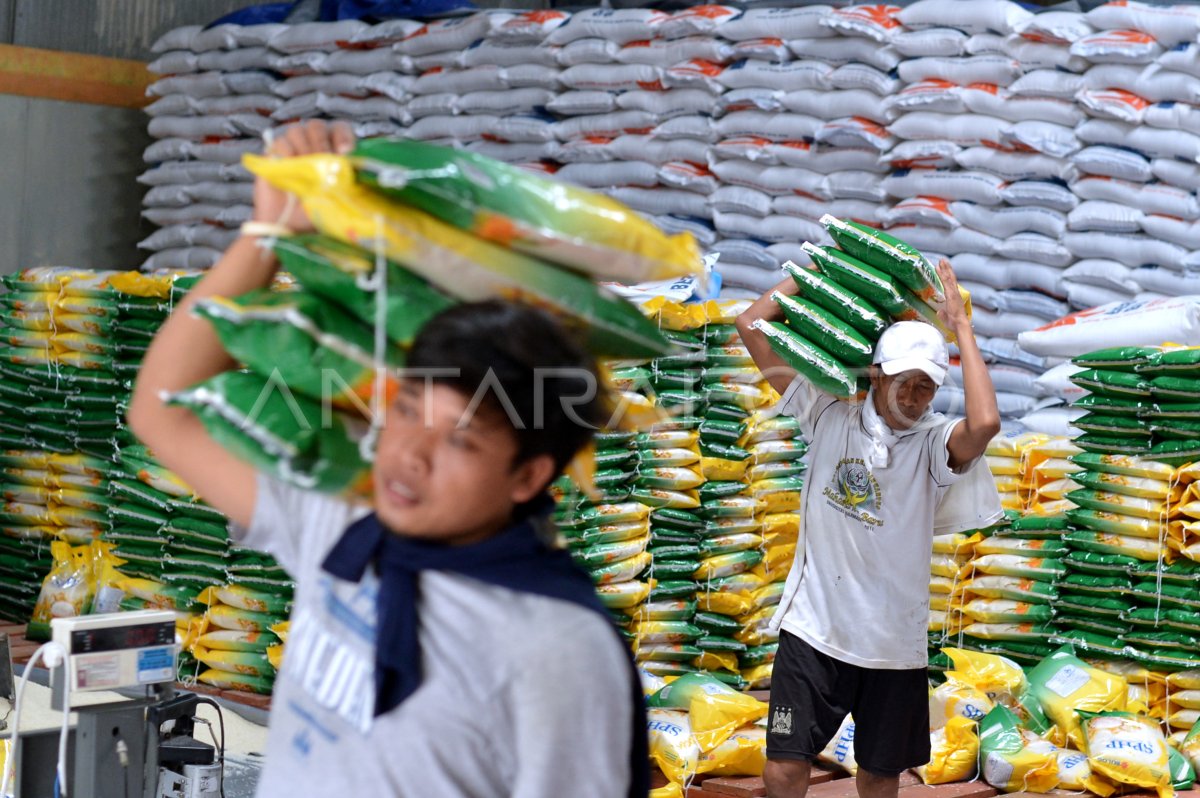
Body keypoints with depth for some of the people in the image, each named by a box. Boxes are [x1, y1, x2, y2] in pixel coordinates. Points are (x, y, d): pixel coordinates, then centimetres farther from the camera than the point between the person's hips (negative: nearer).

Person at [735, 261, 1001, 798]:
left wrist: (960, 326, -20)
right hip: (814, 628, 0)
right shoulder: (829, 417, -1)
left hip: (894, 641, 0)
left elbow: (985, 423, -31)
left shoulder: (935, 445, -6)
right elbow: (752, 324, 0)